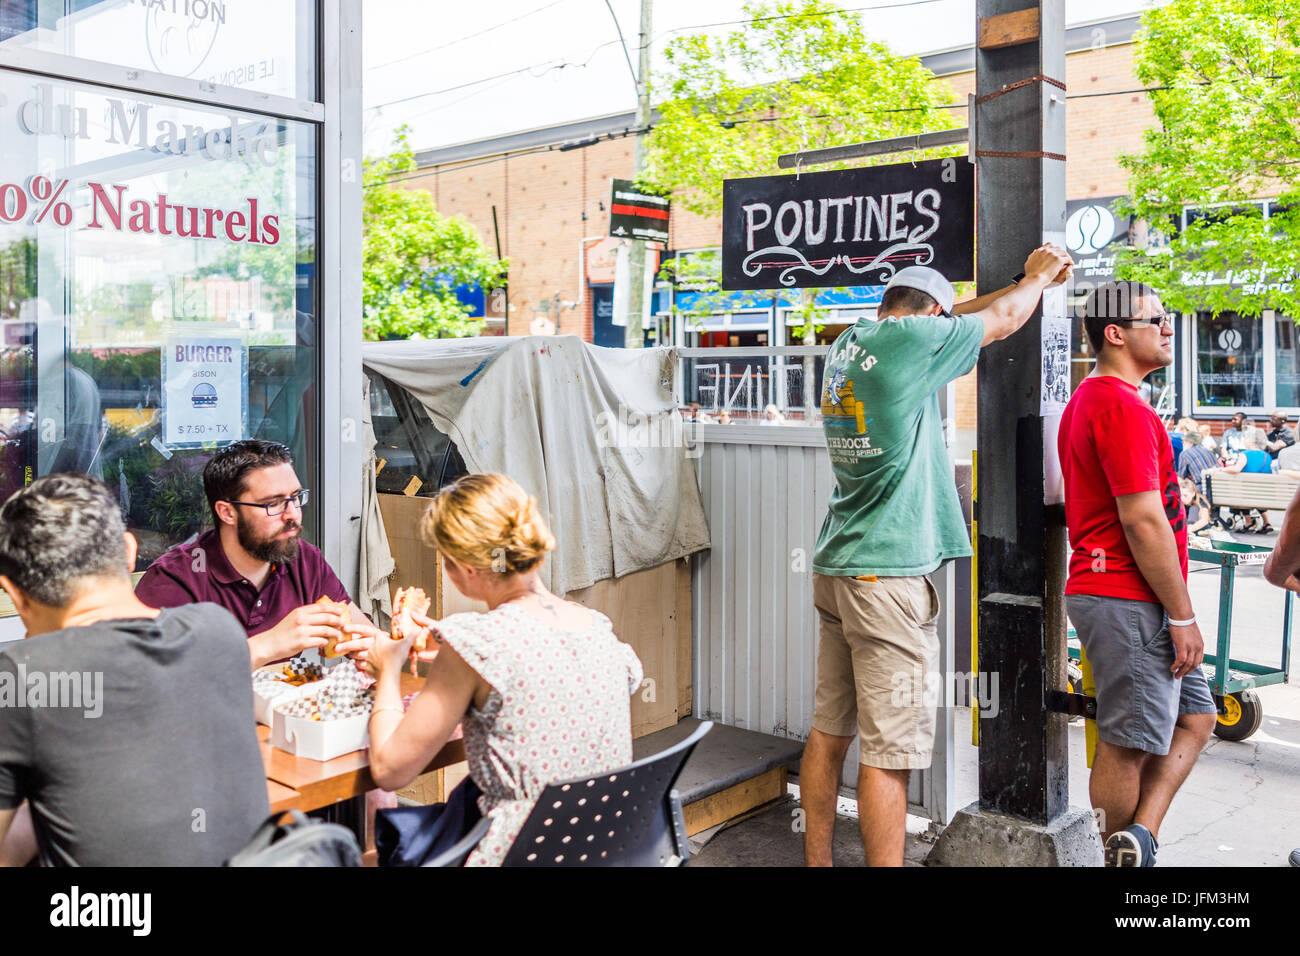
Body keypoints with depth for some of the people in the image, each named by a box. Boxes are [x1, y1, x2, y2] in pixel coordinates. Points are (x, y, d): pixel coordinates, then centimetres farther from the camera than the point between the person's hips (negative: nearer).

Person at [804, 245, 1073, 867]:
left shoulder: (847, 344, 12)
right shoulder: (910, 338, -10)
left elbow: (960, 318, 26)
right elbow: (1002, 320, 6)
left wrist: (1025, 280, 33)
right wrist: (1040, 275, 26)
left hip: (835, 567, 9)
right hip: (888, 572, -9)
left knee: (829, 731, 13)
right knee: (889, 750, -3)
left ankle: (817, 861, 23)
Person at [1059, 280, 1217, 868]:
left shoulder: (1089, 399, 18)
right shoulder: (1123, 406, -16)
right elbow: (1143, 520, -21)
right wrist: (1183, 615, -14)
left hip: (1107, 593, 11)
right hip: (1129, 603, -11)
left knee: (1194, 718, 14)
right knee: (1127, 745, 1)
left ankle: (1138, 837, 7)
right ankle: (1123, 854, 15)